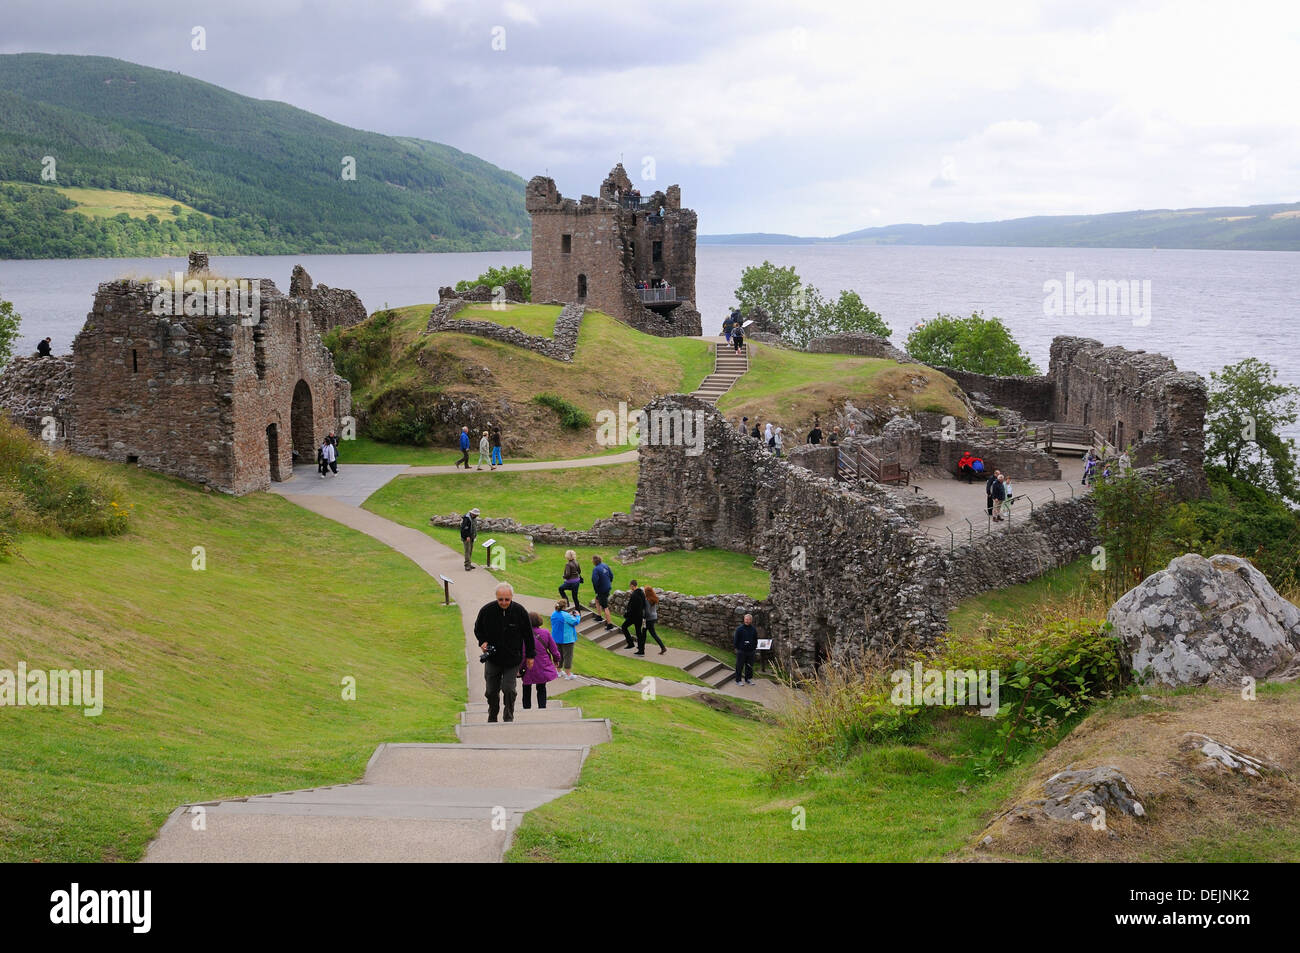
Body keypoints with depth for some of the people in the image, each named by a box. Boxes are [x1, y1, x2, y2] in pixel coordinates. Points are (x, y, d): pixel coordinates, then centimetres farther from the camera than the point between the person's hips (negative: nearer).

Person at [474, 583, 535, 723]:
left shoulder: (520, 611, -11)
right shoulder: (486, 610, -10)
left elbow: (528, 634, 2)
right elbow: (478, 629, 9)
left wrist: (530, 655, 4)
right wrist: (482, 642, -10)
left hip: (513, 659, -1)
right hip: (492, 659, 1)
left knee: (509, 689, -11)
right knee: (492, 691, 7)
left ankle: (509, 718, 6)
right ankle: (492, 719, 28)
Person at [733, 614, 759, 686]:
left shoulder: (754, 630, 8)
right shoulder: (739, 629, -4)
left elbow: (756, 640, 15)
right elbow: (735, 639, -1)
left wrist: (754, 648, 6)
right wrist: (737, 648, -6)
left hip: (750, 651, 4)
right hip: (741, 651, -4)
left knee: (749, 666, 9)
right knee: (739, 666, 0)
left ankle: (748, 679, 21)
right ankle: (738, 680, 6)